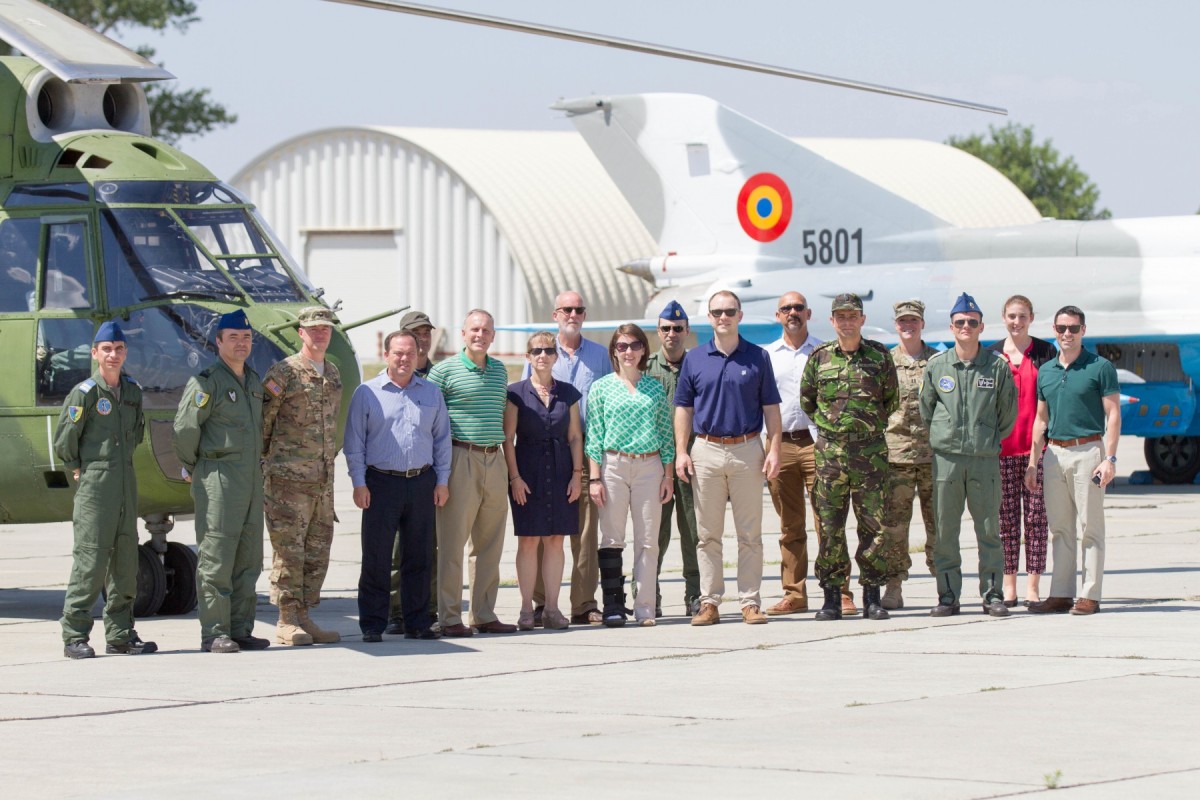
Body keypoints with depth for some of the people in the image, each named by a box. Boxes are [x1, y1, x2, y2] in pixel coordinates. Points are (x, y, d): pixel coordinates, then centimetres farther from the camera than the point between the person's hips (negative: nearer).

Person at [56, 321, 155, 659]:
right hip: (94, 483, -7)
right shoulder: (85, 393, -10)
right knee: (90, 559, -8)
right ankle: (74, 636, -5)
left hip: (126, 480, 7)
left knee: (126, 558, 8)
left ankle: (120, 636, 14)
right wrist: (78, 469, 2)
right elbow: (64, 439, -7)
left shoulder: (133, 391, 10)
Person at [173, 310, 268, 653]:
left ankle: (241, 630, 14)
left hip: (251, 479, 8)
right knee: (216, 559, -7)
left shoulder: (254, 381, 15)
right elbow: (184, 427, -13)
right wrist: (192, 467, -3)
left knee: (248, 559, 9)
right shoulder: (207, 382, -10)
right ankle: (213, 634, -6)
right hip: (218, 479, -8)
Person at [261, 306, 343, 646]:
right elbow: (261, 418, -4)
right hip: (289, 478, -7)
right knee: (289, 551, -6)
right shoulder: (284, 373, -7)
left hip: (323, 478, 7)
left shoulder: (333, 373, 14)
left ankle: (304, 616, 14)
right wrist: (266, 457, -1)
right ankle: (287, 622, -3)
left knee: (317, 553, 8)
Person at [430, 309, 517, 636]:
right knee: (453, 541, -6)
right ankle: (450, 617, -3)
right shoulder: (445, 370, -3)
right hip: (460, 459, -6)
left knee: (490, 544, 8)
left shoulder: (500, 371, 15)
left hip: (494, 460, 6)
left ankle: (484, 615, 15)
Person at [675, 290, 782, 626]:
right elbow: (683, 408, 9)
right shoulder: (694, 359, 8)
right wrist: (681, 452, 0)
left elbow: (770, 408, 6)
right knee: (708, 534, 3)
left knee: (750, 533, 0)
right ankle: (709, 602, 6)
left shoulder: (758, 358, 6)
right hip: (706, 450, 1)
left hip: (747, 450, -1)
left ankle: (750, 602, 3)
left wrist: (774, 450, -3)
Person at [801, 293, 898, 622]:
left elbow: (891, 400, 14)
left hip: (871, 450, -1)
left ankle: (872, 596, 6)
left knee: (873, 523, -1)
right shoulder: (819, 357, 6)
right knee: (829, 525, 1)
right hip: (829, 451, 1)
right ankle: (832, 595, 6)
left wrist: (872, 424, 12)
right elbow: (806, 400, 17)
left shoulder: (879, 356, 5)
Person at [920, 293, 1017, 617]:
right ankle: (948, 596, 7)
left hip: (985, 458, -1)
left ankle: (993, 595, 6)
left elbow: (1008, 413, 9)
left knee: (989, 530, 1)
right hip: (945, 457, 1)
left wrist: (990, 440, 7)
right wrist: (941, 439, 7)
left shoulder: (997, 366, 4)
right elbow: (925, 410, 11)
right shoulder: (936, 366, 6)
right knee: (945, 531, 1)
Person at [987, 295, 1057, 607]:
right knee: (1006, 517, 2)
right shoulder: (992, 355, 9)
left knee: (1036, 515, -1)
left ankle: (1033, 585, 2)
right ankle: (1008, 585, 6)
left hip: (1036, 447, -1)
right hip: (1002, 448, 1)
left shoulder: (1045, 352, 6)